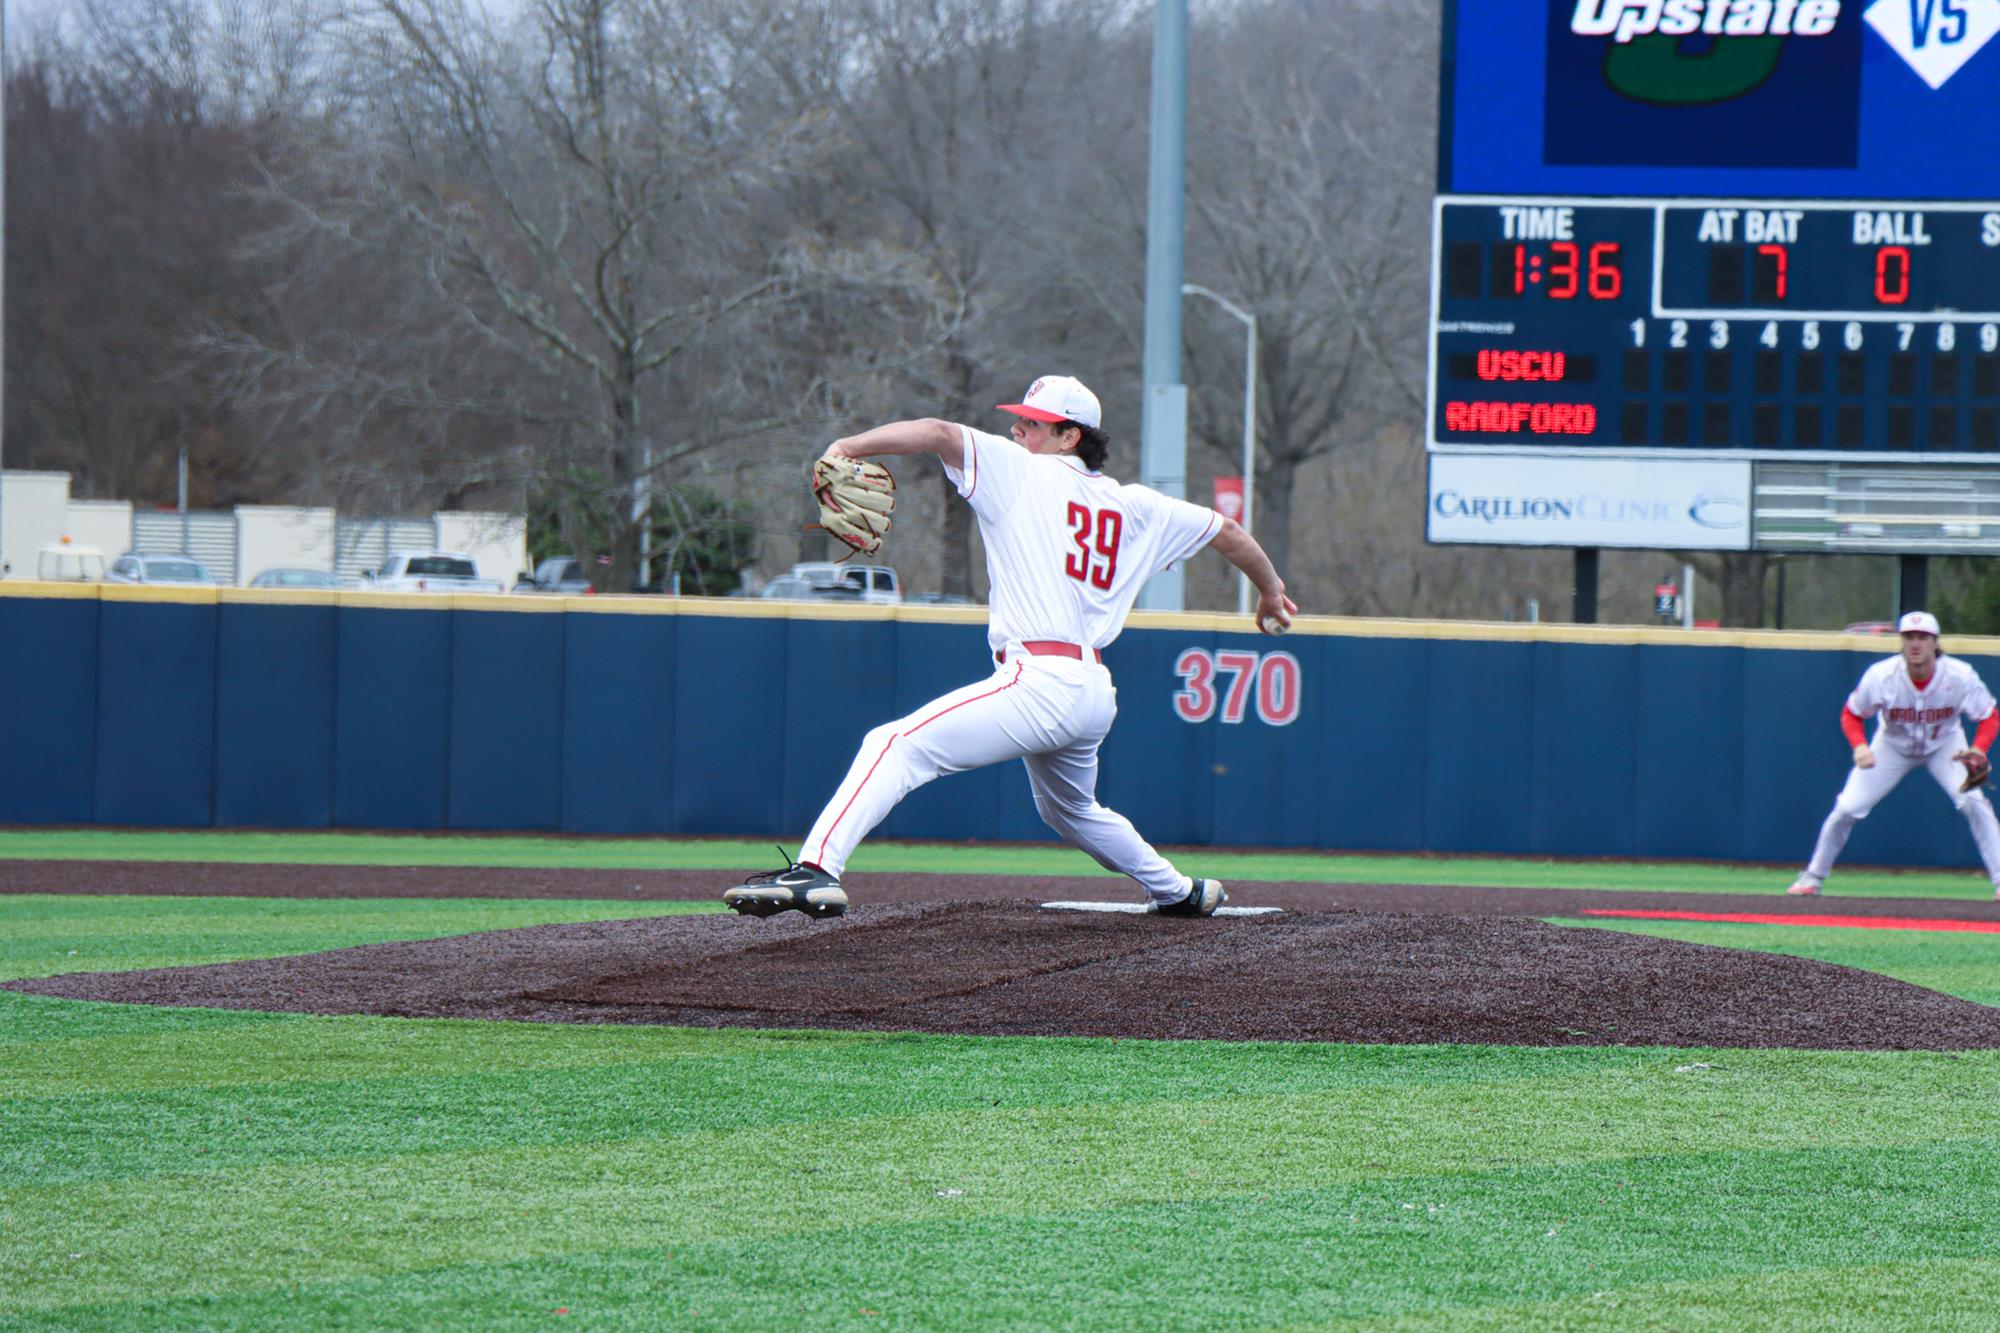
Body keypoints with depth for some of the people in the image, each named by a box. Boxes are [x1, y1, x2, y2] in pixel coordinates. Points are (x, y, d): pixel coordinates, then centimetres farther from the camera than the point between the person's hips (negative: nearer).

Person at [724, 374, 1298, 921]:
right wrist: (1271, 590, 46)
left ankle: (816, 869, -37)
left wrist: (847, 447, -15)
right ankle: (1177, 891, 47)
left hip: (1038, 681, -8)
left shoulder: (1021, 472, 2)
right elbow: (1226, 531, 29)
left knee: (896, 745, -18)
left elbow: (938, 433, -12)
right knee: (1069, 809, 36)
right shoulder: (1133, 506, 19)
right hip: (1095, 695, 8)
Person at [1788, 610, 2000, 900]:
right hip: (1893, 746, 0)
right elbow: (1851, 715, -12)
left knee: (1973, 801, -23)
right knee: (1847, 808, -9)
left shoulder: (1960, 677, -28)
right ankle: (1813, 876, 13)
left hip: (1944, 746, 0)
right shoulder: (1881, 676, -28)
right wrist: (1860, 746, -32)